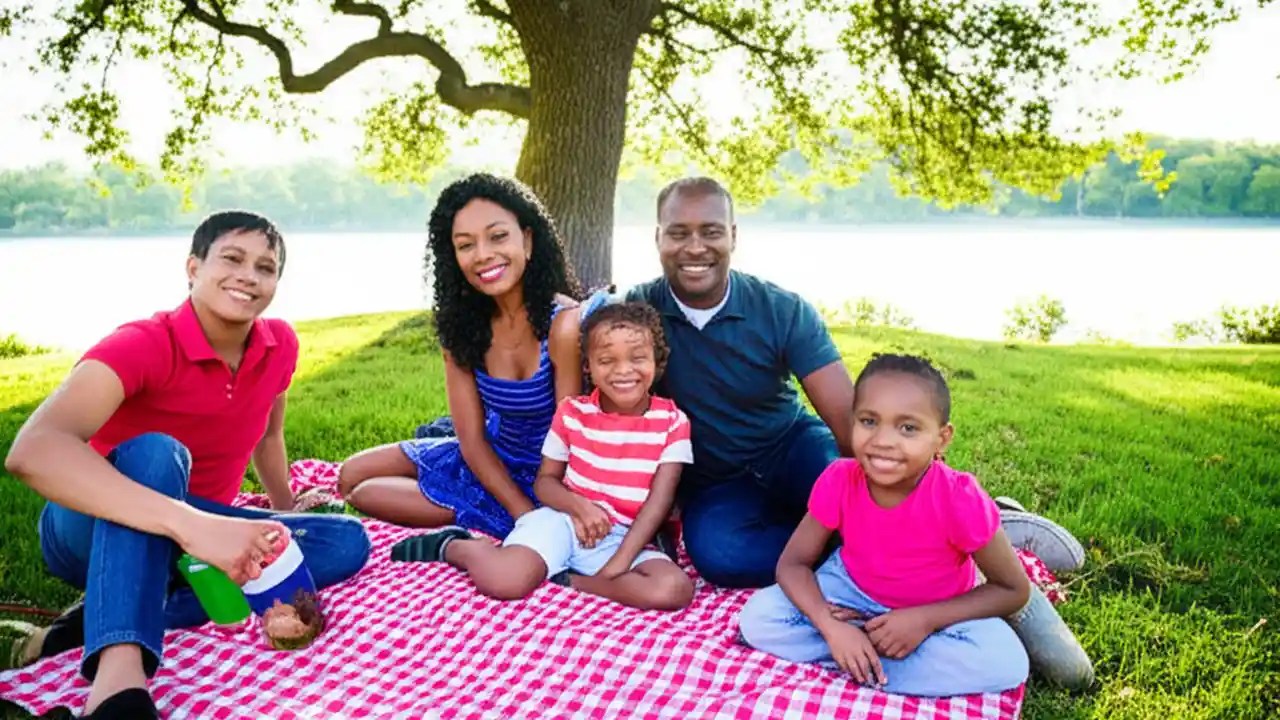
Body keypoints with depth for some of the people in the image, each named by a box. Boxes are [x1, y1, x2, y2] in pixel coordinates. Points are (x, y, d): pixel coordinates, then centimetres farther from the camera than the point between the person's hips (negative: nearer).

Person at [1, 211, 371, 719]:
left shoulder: (280, 344, -6)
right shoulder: (141, 344, -24)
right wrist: (191, 524, -52)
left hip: (197, 537, 6)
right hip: (99, 533, -5)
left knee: (348, 541, -14)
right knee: (156, 453, -35)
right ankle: (117, 677, -52)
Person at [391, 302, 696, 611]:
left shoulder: (671, 422, -3)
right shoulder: (572, 412, 1)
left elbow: (658, 503, -8)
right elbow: (544, 481, 7)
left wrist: (618, 565, -17)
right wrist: (580, 506, -16)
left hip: (624, 540, 1)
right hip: (564, 521, 0)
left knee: (676, 589, -30)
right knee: (501, 580, -27)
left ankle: (564, 578, -15)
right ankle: (451, 545, 7)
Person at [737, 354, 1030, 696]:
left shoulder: (960, 500, -29)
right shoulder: (839, 481, -23)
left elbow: (1014, 590, -17)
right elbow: (793, 562, -14)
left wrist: (925, 620, -27)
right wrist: (831, 626, -31)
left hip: (935, 608, -1)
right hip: (852, 590, 1)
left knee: (1007, 661, -30)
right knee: (757, 620, -19)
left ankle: (862, 659, -19)